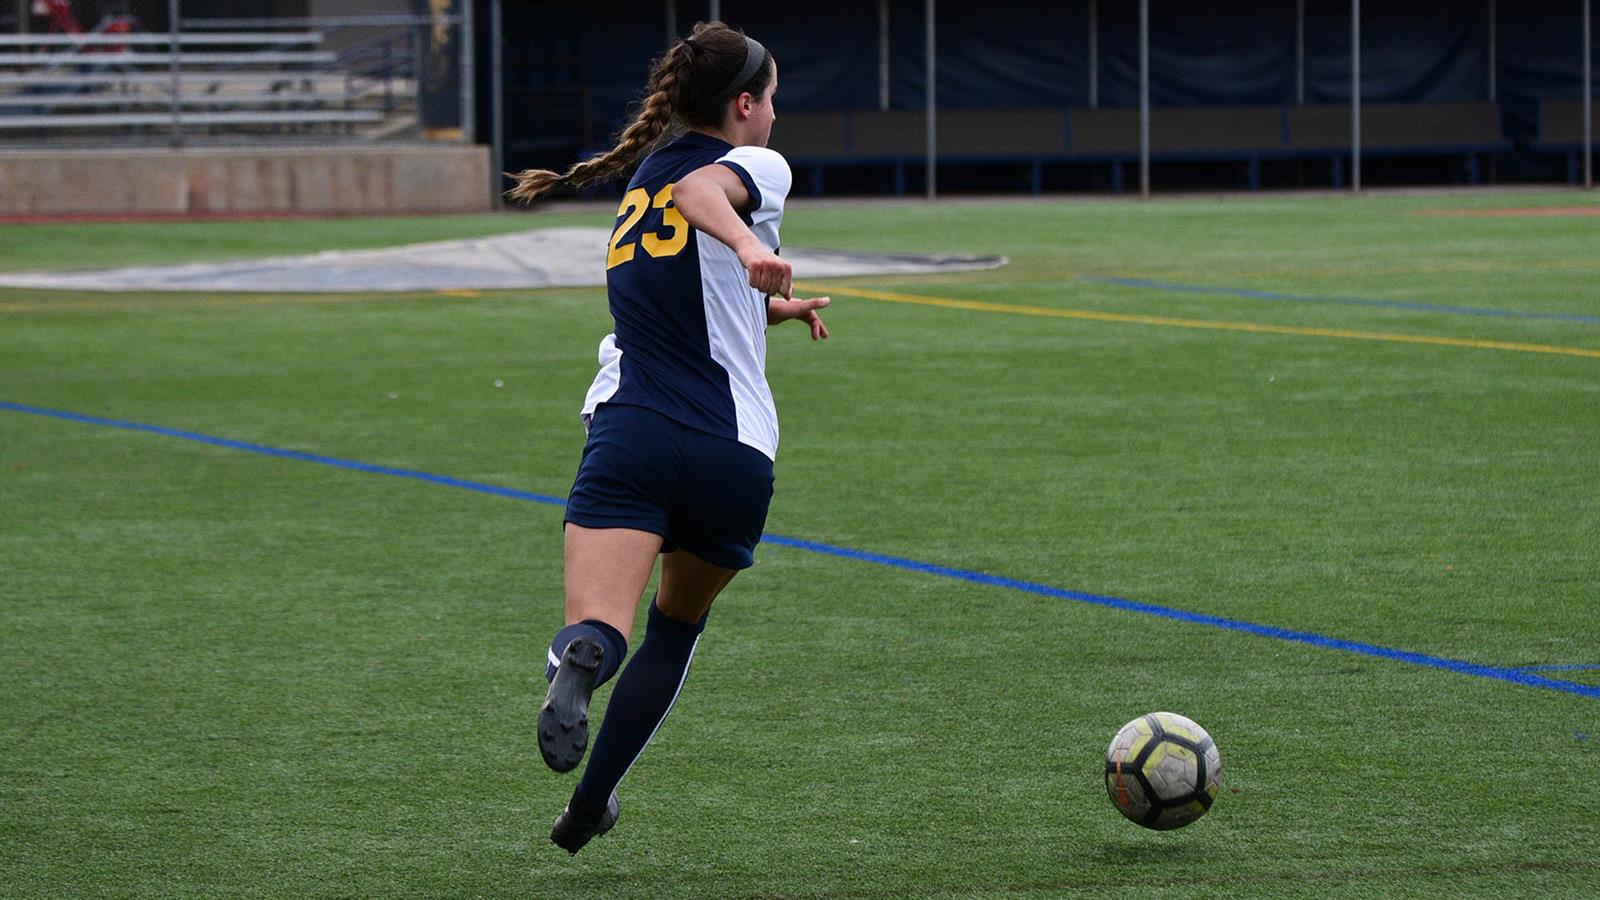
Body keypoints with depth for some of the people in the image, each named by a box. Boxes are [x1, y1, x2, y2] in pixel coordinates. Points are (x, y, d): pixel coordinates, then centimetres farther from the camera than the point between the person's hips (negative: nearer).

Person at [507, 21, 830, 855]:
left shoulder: (643, 177, 24)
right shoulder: (756, 166, 3)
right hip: (734, 454, -3)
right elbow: (703, 191, -22)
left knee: (599, 624, -16)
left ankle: (578, 663, -54)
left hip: (631, 433, 3)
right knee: (678, 625, 23)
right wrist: (750, 247, -41)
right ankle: (590, 806, 22)